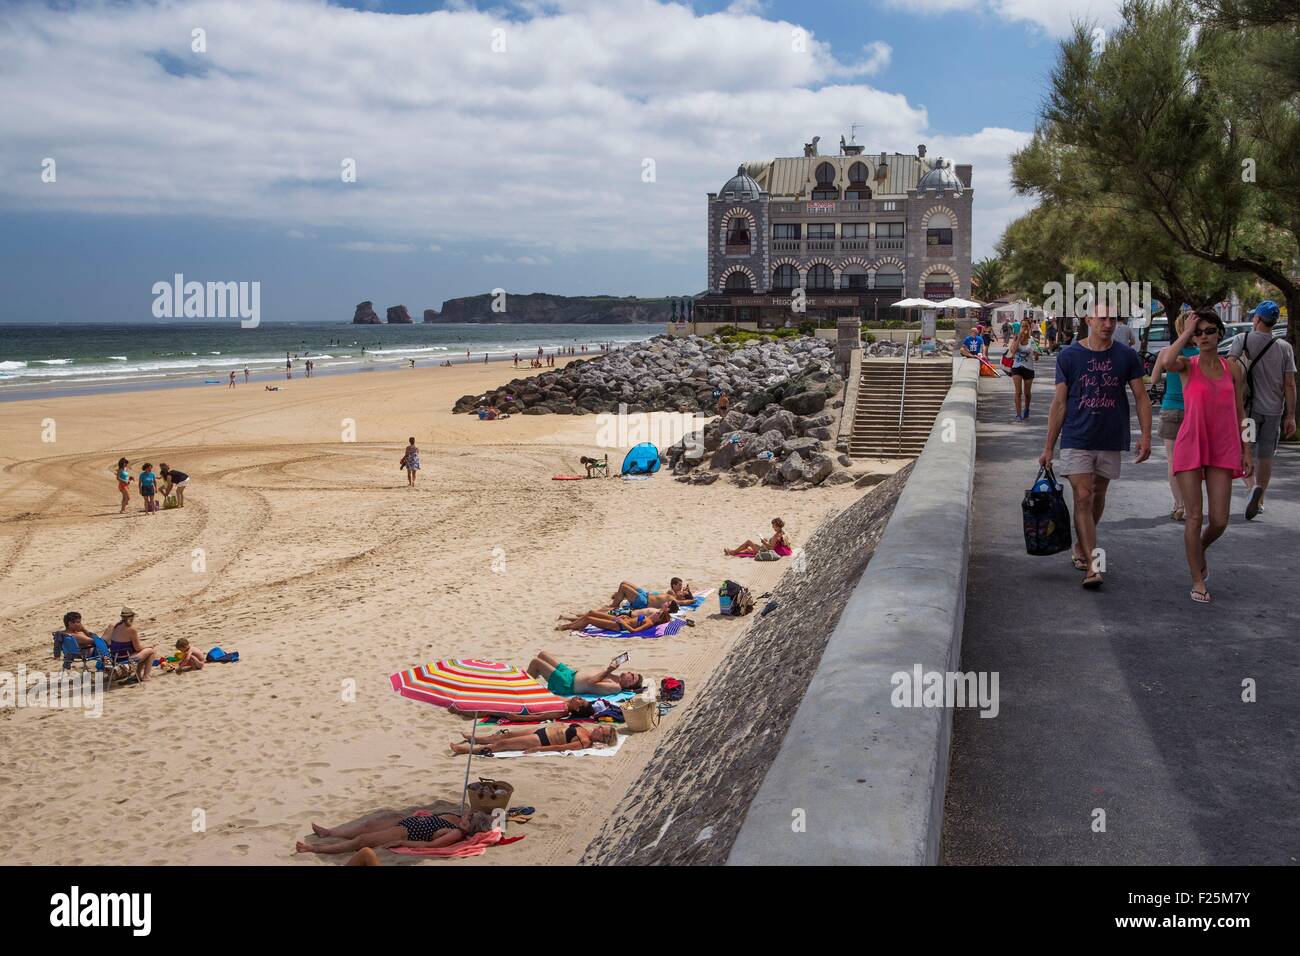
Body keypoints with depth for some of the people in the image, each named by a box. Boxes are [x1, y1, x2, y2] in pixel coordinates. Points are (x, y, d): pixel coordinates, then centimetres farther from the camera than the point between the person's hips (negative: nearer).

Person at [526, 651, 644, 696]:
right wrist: (610, 665, 0)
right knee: (542, 654, 19)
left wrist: (607, 670, -25)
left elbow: (590, 683, -32)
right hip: (570, 673, 9)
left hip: (565, 684, -9)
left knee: (535, 662, -7)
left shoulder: (615, 687, -25)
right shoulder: (616, 678, 1)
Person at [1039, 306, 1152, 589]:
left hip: (1111, 440, 3)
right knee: (1083, 498, -10)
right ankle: (1091, 566, -12)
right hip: (1077, 440, -2)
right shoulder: (1069, 356, -2)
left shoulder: (1126, 356, 3)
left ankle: (1080, 548, 36)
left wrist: (1146, 436, -6)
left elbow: (1141, 397, 6)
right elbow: (1059, 403, 0)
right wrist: (1049, 447, 0)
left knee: (1098, 497, 14)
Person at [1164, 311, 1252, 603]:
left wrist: (1246, 451, 9)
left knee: (1219, 521, -1)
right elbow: (1167, 362, -26)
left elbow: (1240, 412, 12)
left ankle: (1200, 551, 34)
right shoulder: (1187, 366, 1)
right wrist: (1185, 333, -14)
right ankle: (1197, 581, 11)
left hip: (1223, 450, 2)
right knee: (1195, 516, -1)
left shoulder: (1233, 369, 8)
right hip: (1190, 447, -2)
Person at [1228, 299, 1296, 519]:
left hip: (1248, 407, -2)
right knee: (1265, 456, 11)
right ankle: (1259, 500, 15)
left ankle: (1253, 487, -22)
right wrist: (1291, 416, 3)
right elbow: (1290, 385, -1)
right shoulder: (1285, 347, 0)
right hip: (1274, 410, 2)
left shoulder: (1242, 341, -5)